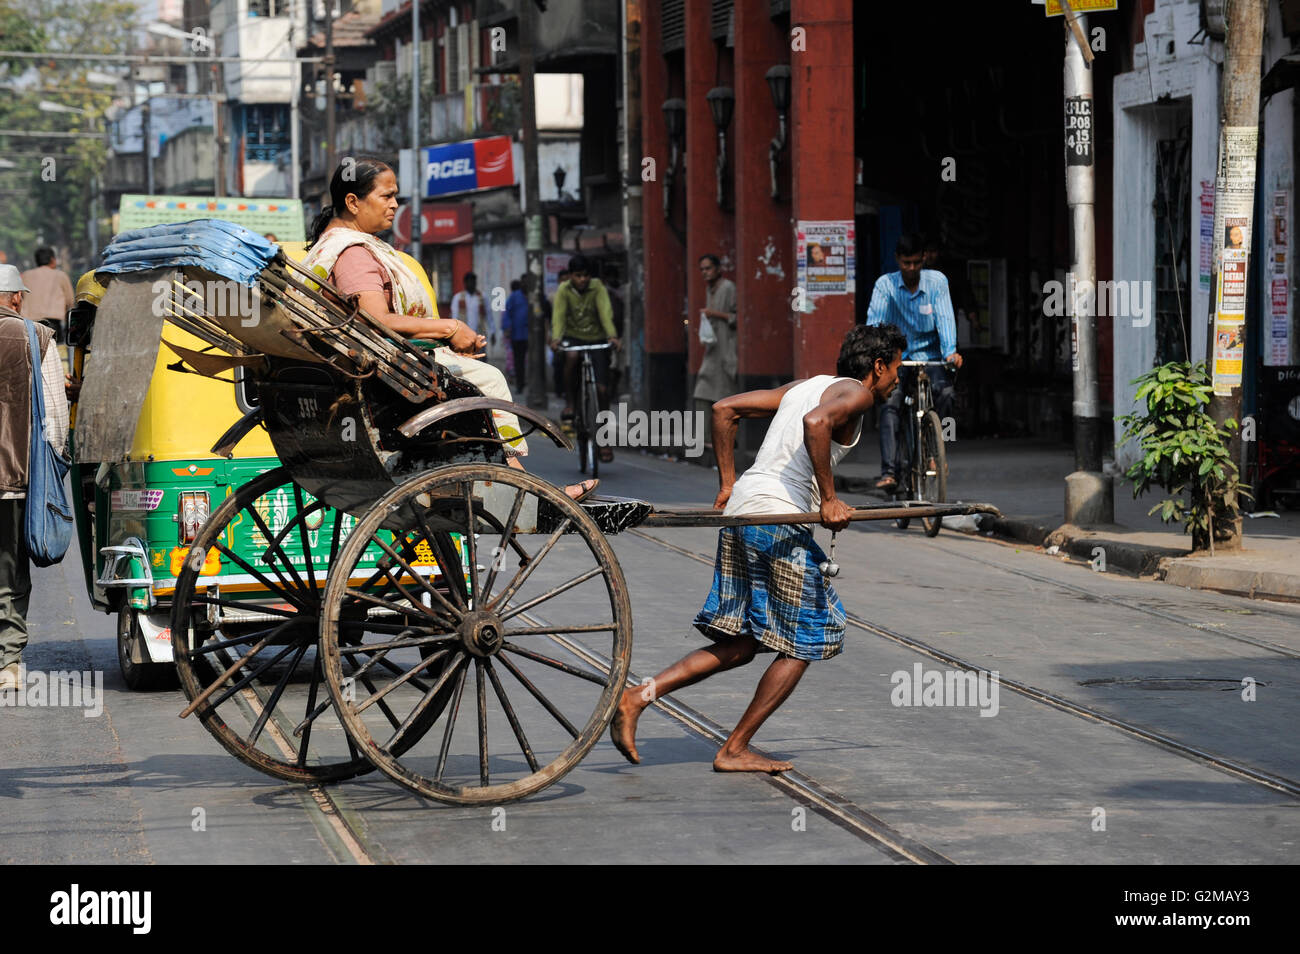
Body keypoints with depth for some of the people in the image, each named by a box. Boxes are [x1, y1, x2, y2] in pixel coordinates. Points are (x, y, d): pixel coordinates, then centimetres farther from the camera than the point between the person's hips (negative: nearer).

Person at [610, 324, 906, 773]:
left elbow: (724, 409, 23)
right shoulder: (856, 393, -1)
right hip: (780, 517, -8)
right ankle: (735, 750, 7)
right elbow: (816, 423, -24)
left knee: (739, 645, 12)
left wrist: (728, 484, 22)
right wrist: (828, 499, -17)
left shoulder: (803, 386, 24)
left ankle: (637, 697, 0)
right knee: (801, 644, 5)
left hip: (740, 508, 8)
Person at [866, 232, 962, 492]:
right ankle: (890, 471, -33)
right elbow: (874, 321, -13)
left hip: (928, 356, 0)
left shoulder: (937, 281, -2)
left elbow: (945, 319, -11)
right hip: (897, 358, 0)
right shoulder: (885, 284, -3)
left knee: (943, 391, -30)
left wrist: (950, 351, -28)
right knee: (889, 404, -27)